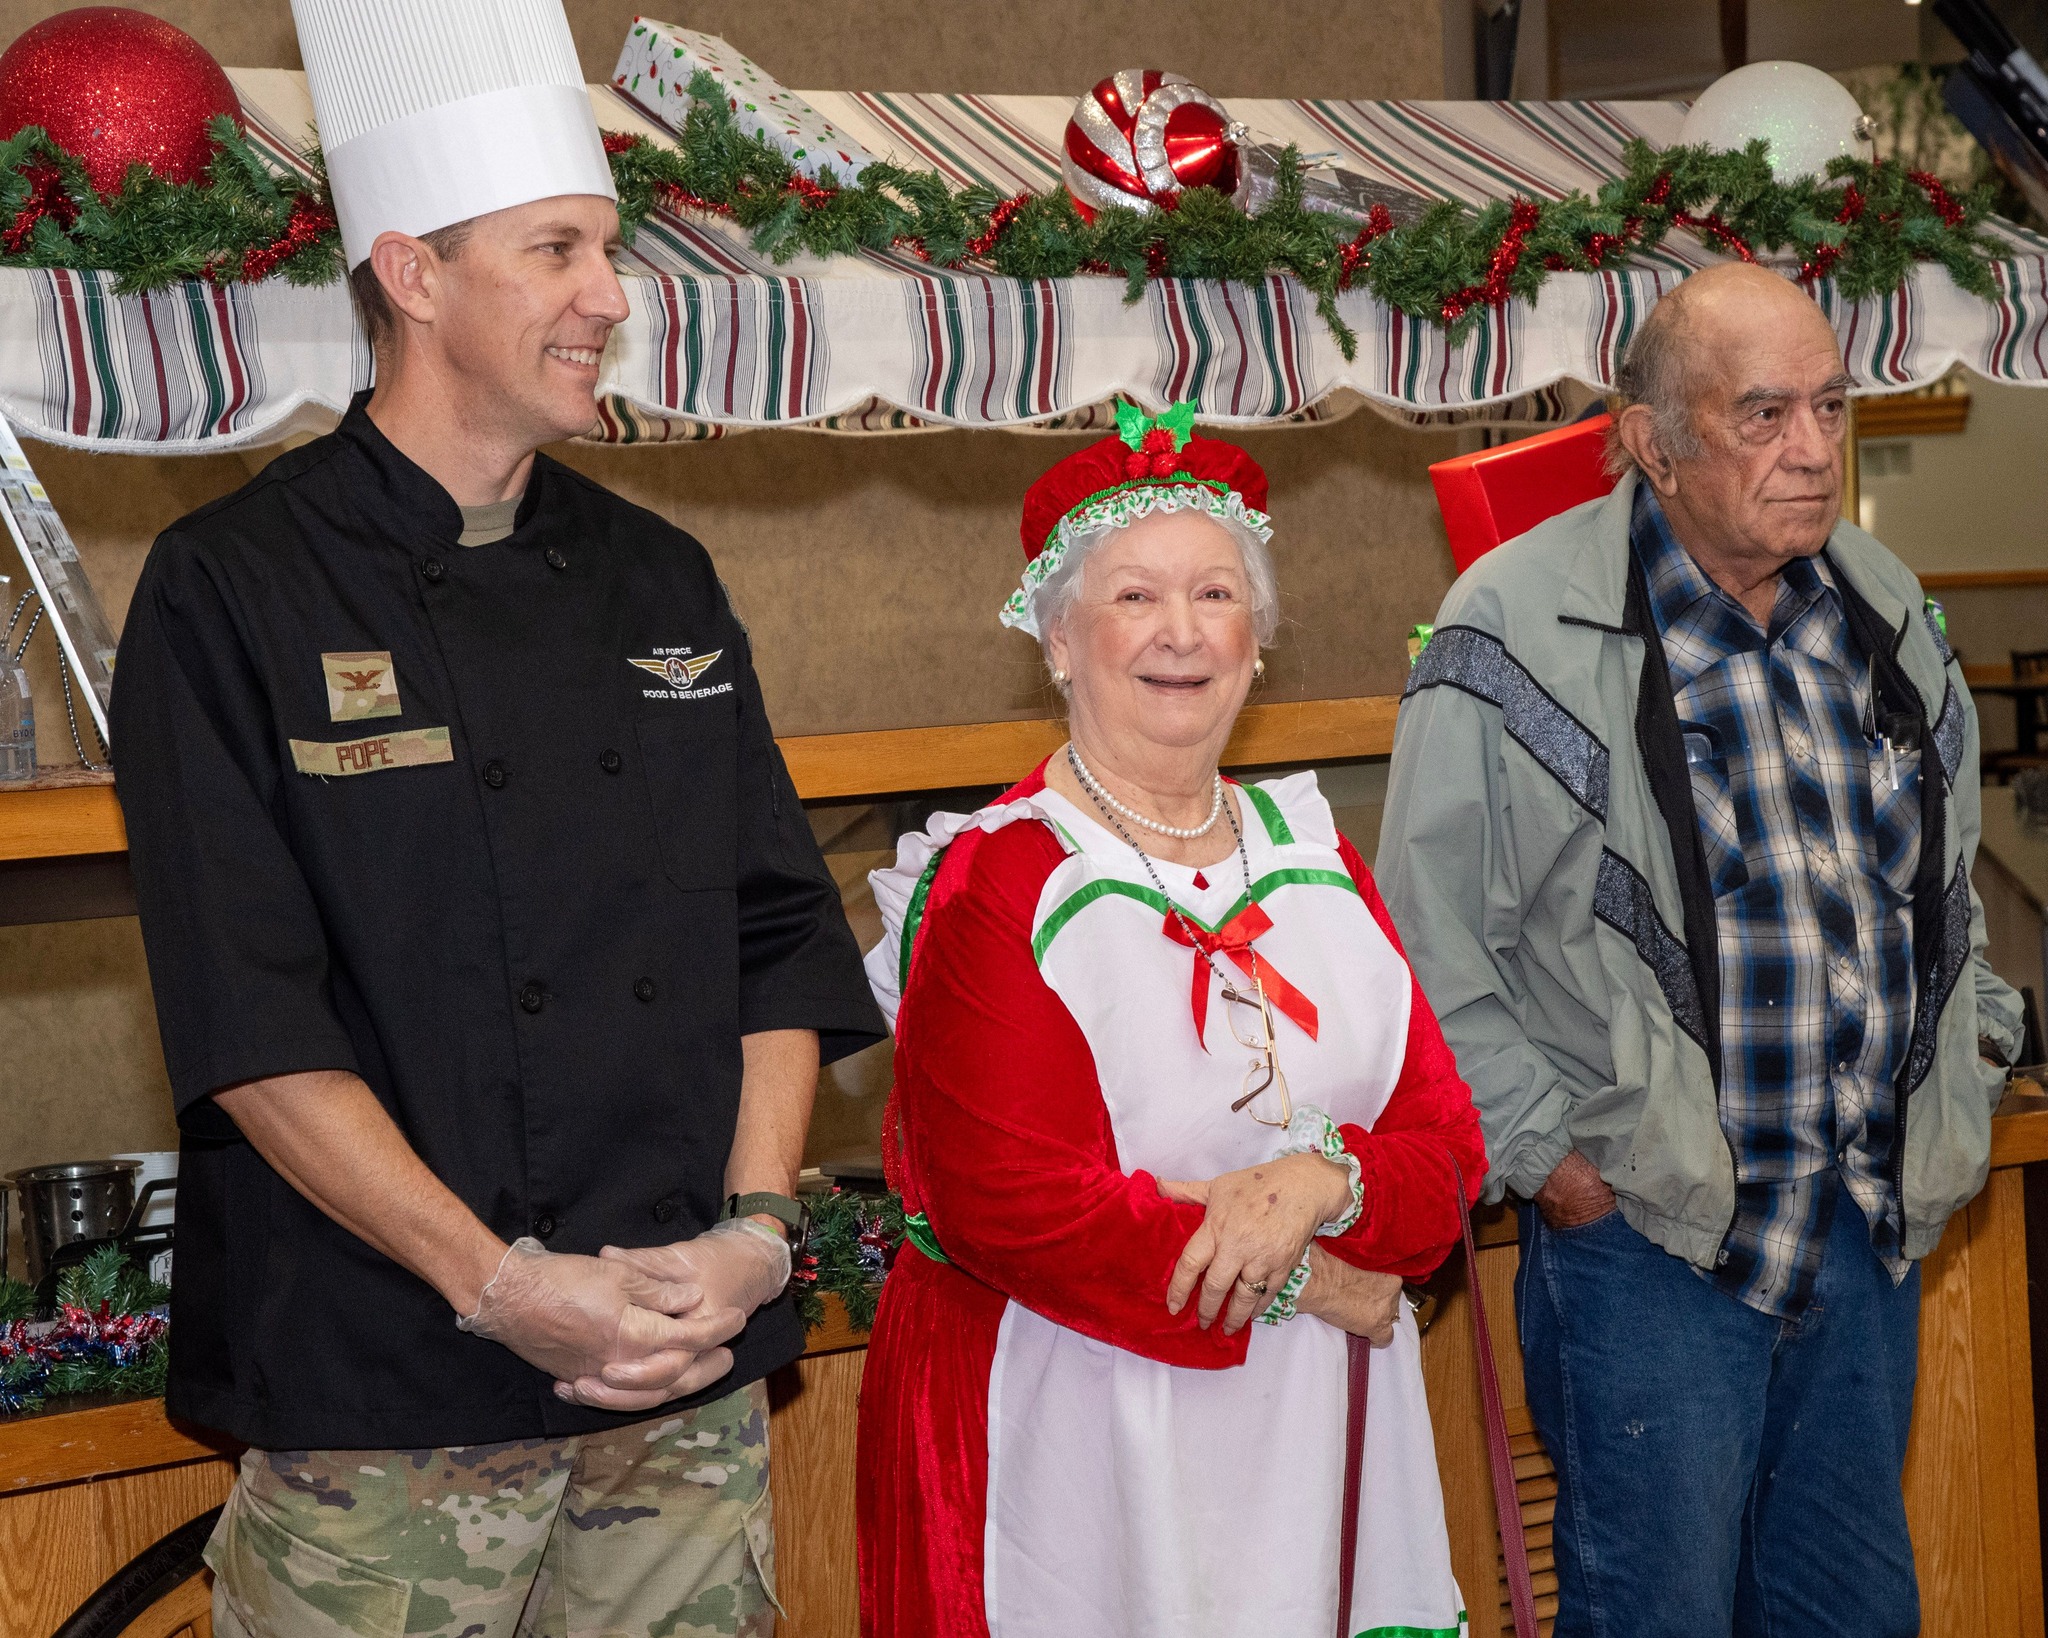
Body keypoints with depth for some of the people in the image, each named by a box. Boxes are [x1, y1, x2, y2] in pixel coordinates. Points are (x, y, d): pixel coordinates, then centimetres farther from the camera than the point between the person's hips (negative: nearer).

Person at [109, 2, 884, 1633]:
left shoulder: (663, 584, 10)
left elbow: (780, 941, 9)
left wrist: (753, 1230, -5)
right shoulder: (232, 593, -6)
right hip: (381, 1408, -4)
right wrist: (503, 1285, -17)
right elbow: (250, 1023, -12)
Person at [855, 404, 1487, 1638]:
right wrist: (1296, 1285, -13)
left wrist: (1323, 1185, -17)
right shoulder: (994, 887, -10)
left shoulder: (1316, 861, 10)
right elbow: (1010, 1206, -18)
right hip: (1083, 1454, -5)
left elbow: (1446, 1145, 5)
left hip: (1314, 1440, 5)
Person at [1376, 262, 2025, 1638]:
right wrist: (1548, 1156, -12)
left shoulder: (1886, 608, 6)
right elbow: (1433, 956, -11)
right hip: (1649, 1228, -6)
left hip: (1874, 1218, 6)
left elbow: (1951, 880, 21)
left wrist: (1967, 1074, 13)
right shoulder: (1522, 631, -14)